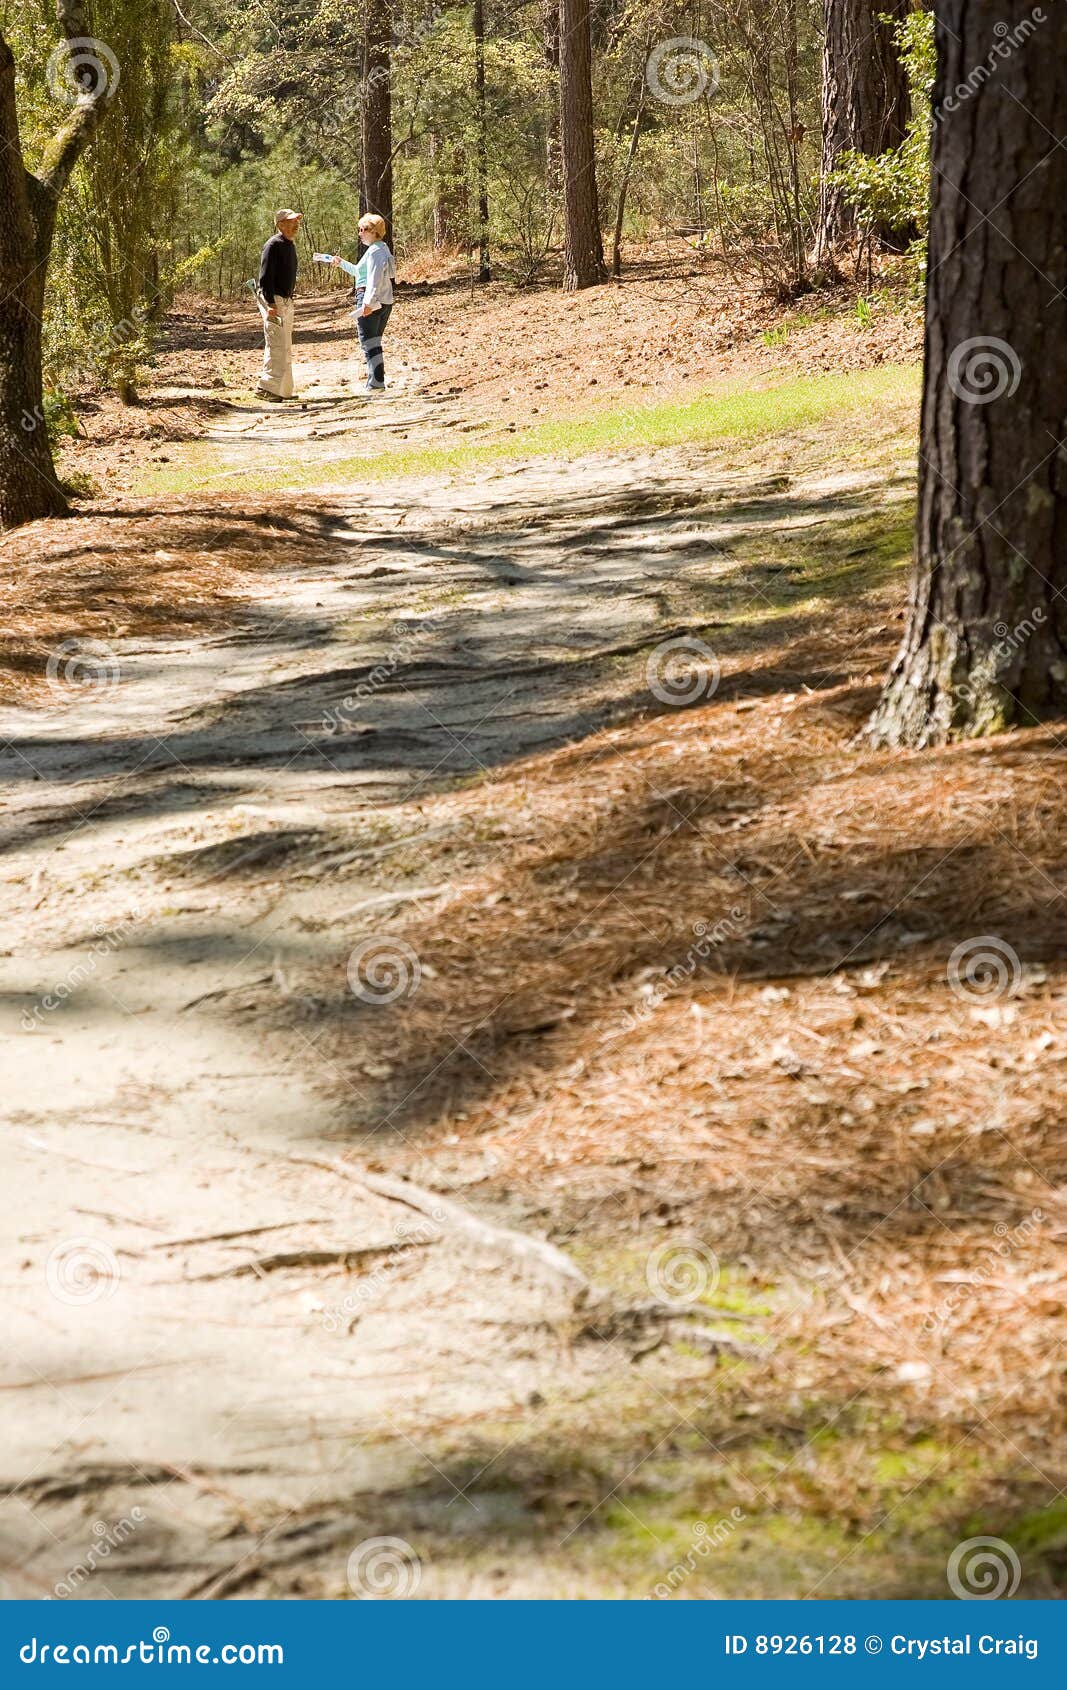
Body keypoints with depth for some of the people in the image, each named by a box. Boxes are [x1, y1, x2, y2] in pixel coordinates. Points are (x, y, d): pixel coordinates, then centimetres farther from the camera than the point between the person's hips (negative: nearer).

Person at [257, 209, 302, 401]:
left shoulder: (290, 245, 16)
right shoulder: (274, 245, -14)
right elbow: (265, 276, -20)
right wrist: (271, 304, -25)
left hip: (286, 301, 10)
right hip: (273, 300, -10)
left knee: (285, 349, 12)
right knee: (277, 346, -13)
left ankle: (284, 390, 18)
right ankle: (267, 387, -12)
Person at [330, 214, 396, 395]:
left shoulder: (374, 251, -13)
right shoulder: (383, 249, 19)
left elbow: (375, 278, -24)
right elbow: (361, 272, 29)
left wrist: (368, 302, -30)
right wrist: (342, 263, 28)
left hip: (370, 301, -10)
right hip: (385, 303, 10)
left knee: (369, 343, -6)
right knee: (375, 343, 16)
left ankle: (375, 383, -9)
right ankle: (377, 380, 19)